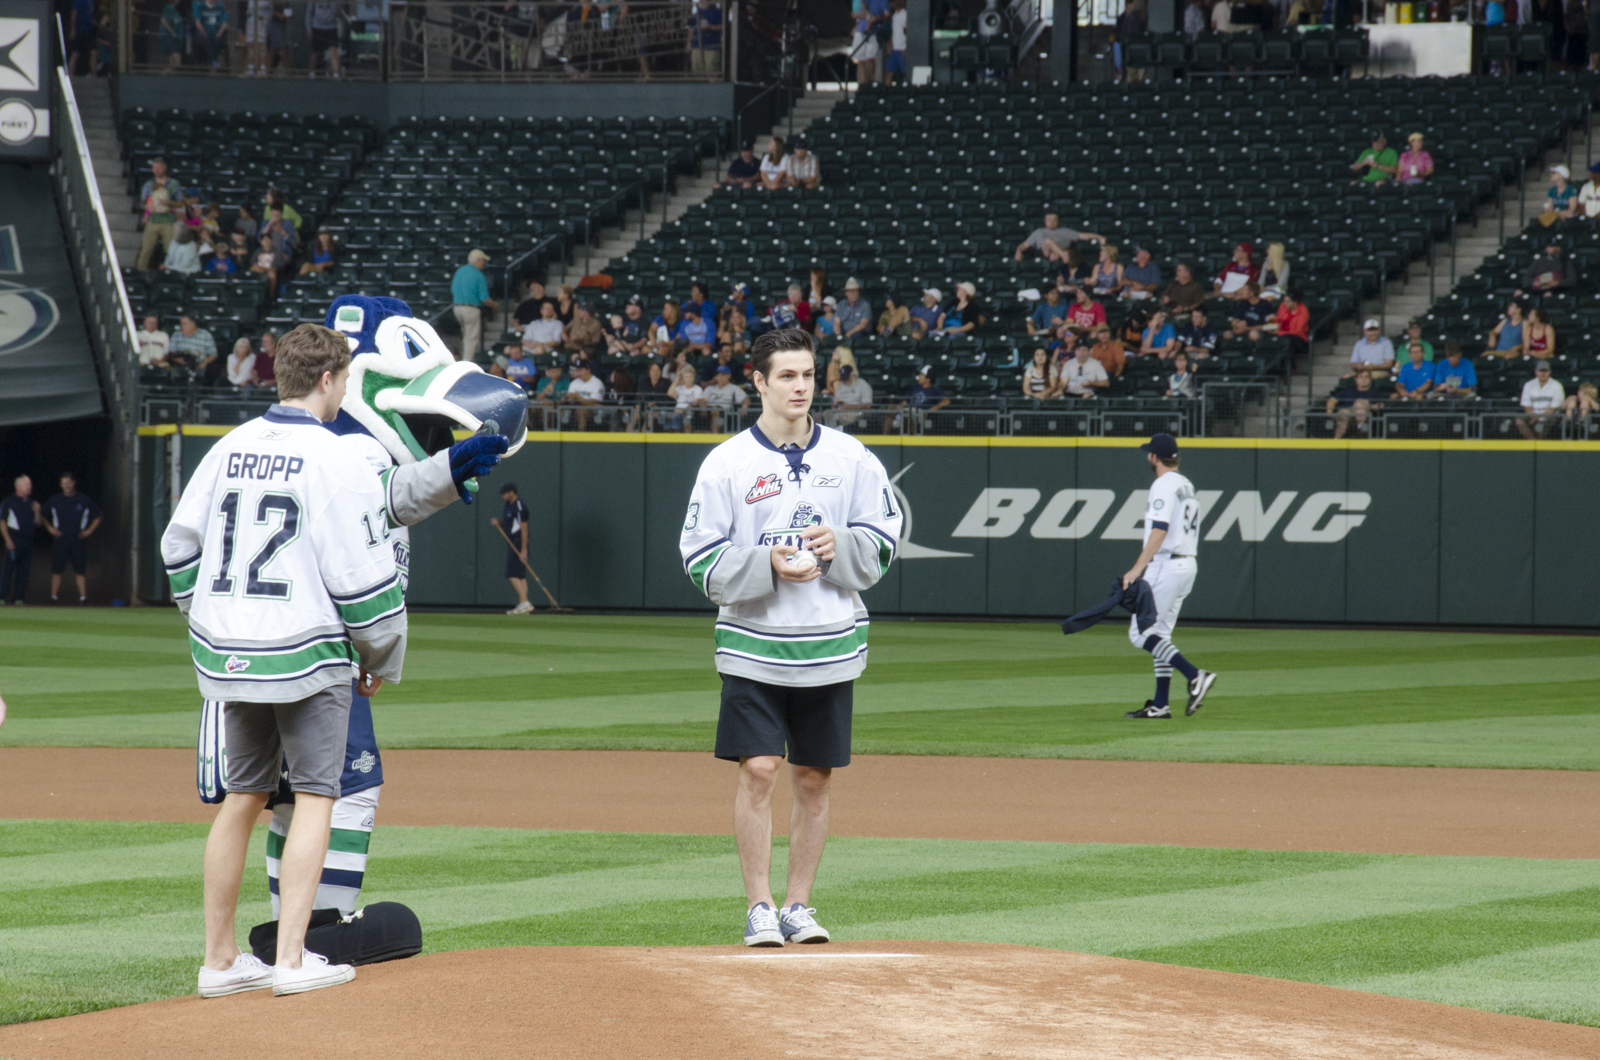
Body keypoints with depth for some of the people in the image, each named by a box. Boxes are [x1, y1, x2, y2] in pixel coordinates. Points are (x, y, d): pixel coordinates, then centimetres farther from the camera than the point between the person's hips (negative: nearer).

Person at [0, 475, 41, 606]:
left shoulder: (31, 503, 16)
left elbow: (38, 523, 17)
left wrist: (37, 512, -2)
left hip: (27, 540, 5)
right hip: (14, 539, -5)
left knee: (24, 570, 3)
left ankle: (19, 597, 6)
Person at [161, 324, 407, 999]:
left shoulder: (228, 450, 7)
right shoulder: (338, 462, -11)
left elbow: (178, 550, 12)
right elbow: (362, 576, -12)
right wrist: (383, 661, 2)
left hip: (228, 655, 6)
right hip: (307, 653, -6)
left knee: (243, 797, 14)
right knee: (315, 796, 0)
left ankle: (220, 961, 15)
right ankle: (293, 960, -7)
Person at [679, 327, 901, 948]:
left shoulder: (850, 458, 6)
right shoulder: (728, 463, -2)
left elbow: (883, 544, 8)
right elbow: (702, 562, -3)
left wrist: (839, 546, -12)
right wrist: (768, 564, -18)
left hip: (830, 646, 2)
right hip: (753, 645, -2)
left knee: (813, 778, 7)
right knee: (758, 772, -8)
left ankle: (799, 906, 16)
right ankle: (759, 908, 0)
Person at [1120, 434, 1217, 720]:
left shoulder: (1164, 485, -12)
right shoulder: (1187, 487, 18)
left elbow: (1160, 531, -22)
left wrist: (1138, 568, -25)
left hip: (1166, 565, -10)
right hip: (1187, 565, 10)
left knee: (1140, 632, -8)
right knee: (1159, 632, 13)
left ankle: (1195, 675, -19)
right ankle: (1160, 705, 11)